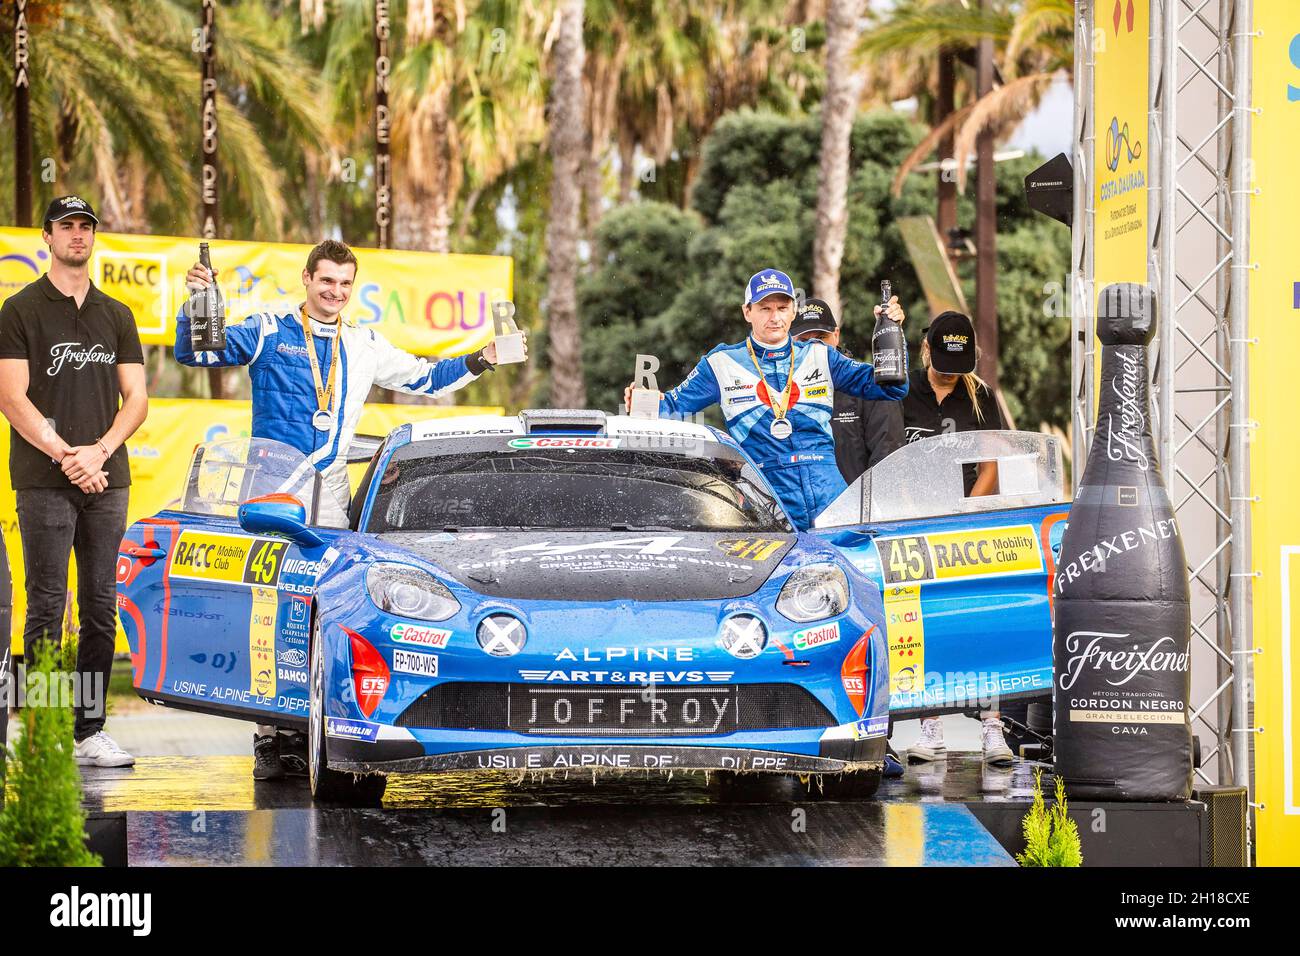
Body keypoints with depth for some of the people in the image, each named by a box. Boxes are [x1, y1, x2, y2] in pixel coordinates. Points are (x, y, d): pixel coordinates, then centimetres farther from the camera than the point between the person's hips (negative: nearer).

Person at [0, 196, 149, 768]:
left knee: (101, 609, 4)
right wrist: (66, 455, -14)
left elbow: (136, 399, 11)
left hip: (106, 481, 4)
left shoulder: (116, 315, 16)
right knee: (47, 608, -6)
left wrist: (99, 451, -7)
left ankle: (90, 732, 9)